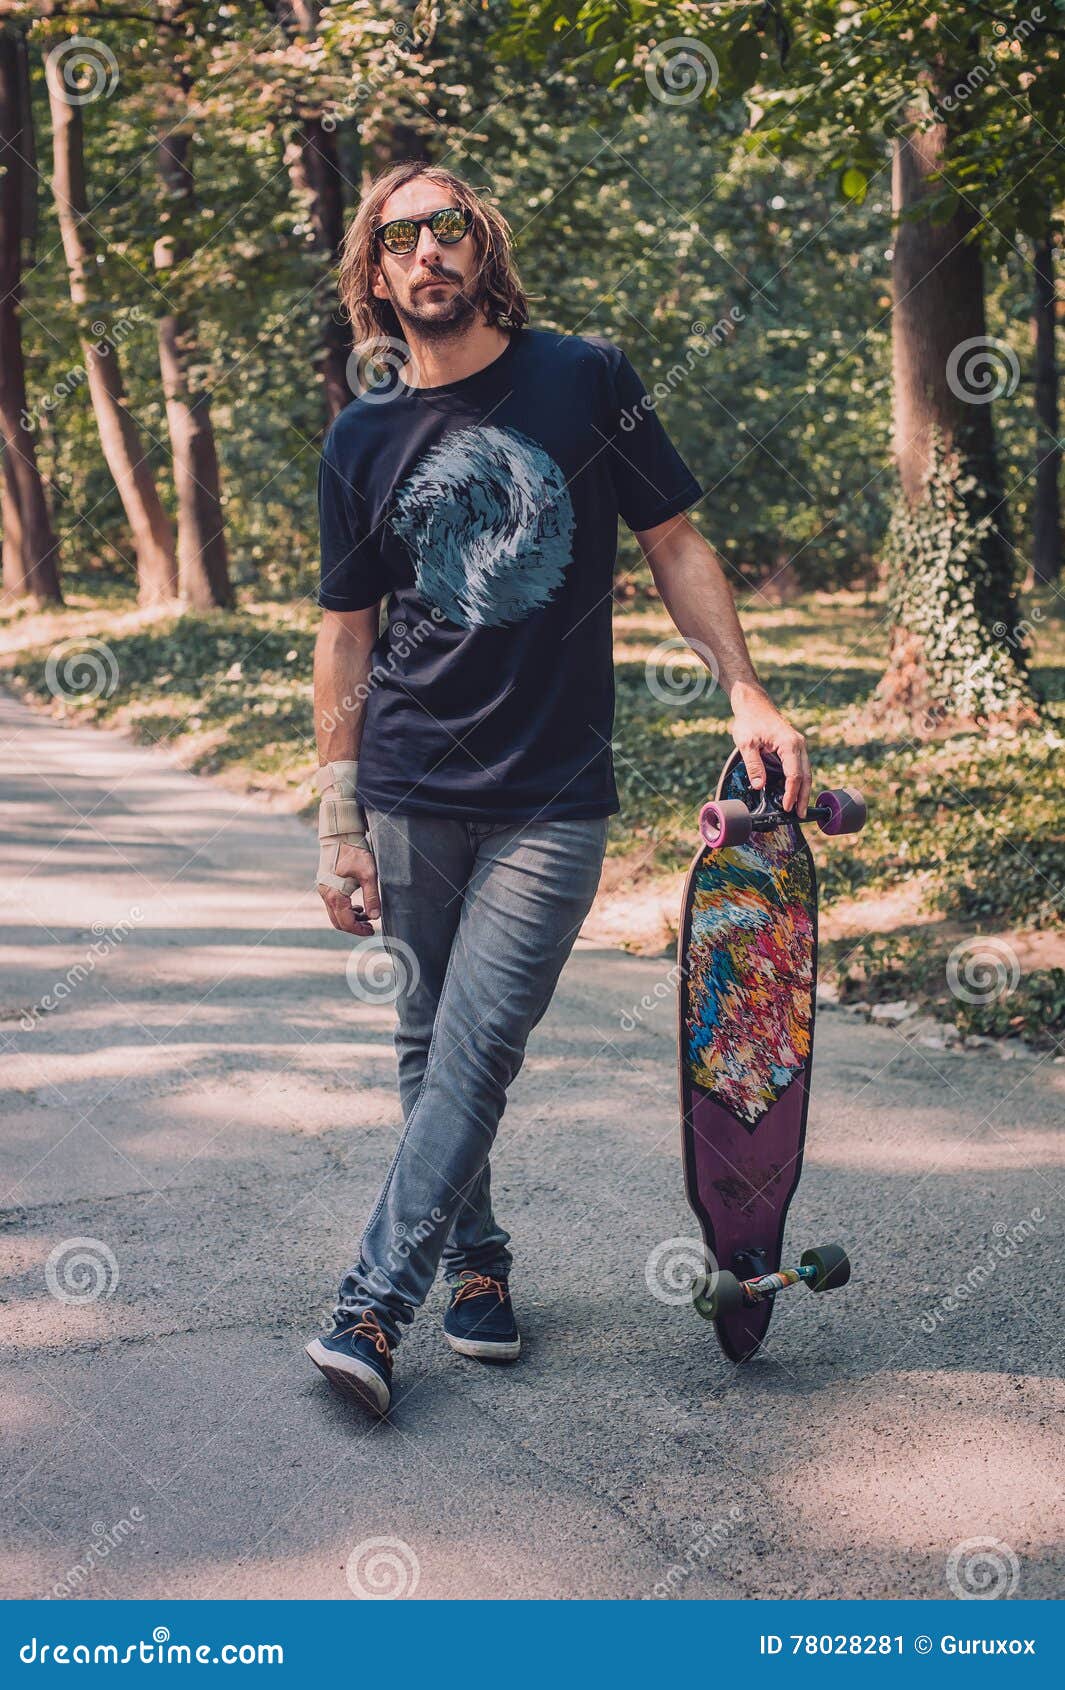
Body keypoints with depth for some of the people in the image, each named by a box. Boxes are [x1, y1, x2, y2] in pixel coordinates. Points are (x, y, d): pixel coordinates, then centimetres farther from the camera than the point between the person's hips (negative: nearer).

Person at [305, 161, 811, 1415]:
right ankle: (475, 1261, 27)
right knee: (429, 1047, 9)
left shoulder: (585, 380, 0)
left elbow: (674, 545, 6)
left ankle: (372, 1306, -2)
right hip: (410, 793, 3)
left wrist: (746, 693, -5)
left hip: (553, 800, -2)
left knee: (475, 1053, -7)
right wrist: (337, 824, 5)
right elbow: (344, 637, 8)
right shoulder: (363, 441, 5)